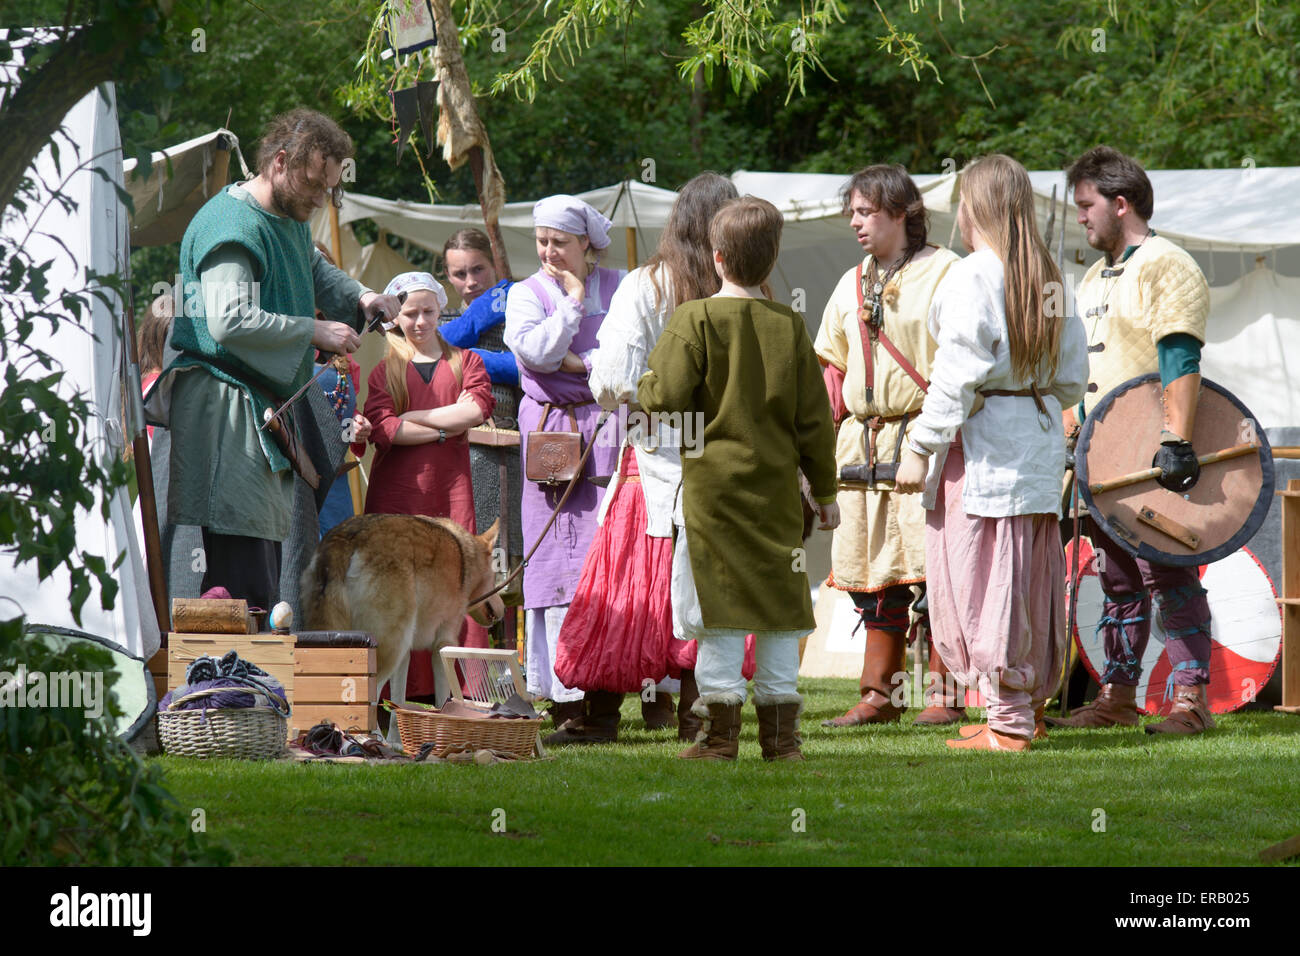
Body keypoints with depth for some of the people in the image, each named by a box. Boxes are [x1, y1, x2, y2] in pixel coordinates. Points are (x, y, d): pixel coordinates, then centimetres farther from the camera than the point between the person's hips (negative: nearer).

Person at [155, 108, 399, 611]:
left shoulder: (292, 219, 17)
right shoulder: (233, 226, -15)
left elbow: (315, 268, 38)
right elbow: (229, 322, -26)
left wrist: (359, 296, 17)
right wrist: (315, 332, -19)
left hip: (268, 409, 11)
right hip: (227, 412, -11)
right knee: (247, 583, -16)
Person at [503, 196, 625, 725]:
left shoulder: (620, 287, 10)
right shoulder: (526, 294, 10)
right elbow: (538, 353, -8)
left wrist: (581, 362, -8)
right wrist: (574, 302, -2)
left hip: (611, 434, 0)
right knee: (558, 563, -4)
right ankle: (566, 698, -3)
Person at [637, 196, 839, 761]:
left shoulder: (695, 320, -7)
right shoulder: (789, 326, 3)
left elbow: (666, 397, -14)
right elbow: (815, 418, 6)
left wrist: (644, 386, 10)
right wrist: (824, 490, 15)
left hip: (713, 485, -3)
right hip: (777, 486, 3)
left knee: (720, 607, -1)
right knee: (779, 606, 8)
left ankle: (720, 730, -1)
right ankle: (780, 731, 10)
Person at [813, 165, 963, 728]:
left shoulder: (944, 273, -3)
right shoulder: (851, 285, 18)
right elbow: (832, 364, 25)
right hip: (862, 444, 7)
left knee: (929, 566, -8)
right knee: (872, 572, 8)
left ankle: (944, 693, -2)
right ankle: (880, 696, 14)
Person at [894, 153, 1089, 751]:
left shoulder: (970, 278, -12)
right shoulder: (1048, 278, 10)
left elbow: (957, 377, -17)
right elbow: (1072, 379, 12)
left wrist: (920, 448, -12)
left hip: (983, 445, -8)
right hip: (1042, 442, 8)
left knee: (987, 587, -3)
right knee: (1029, 584, 14)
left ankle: (1008, 722, -3)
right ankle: (1029, 710, 21)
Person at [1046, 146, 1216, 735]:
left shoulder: (1166, 267, -10)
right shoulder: (1095, 278, 20)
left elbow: (1180, 360, -20)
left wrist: (1175, 440, -29)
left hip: (1154, 459, -9)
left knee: (1167, 574, -10)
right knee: (1117, 577, 12)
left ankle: (1191, 700, -9)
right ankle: (1117, 698, 17)